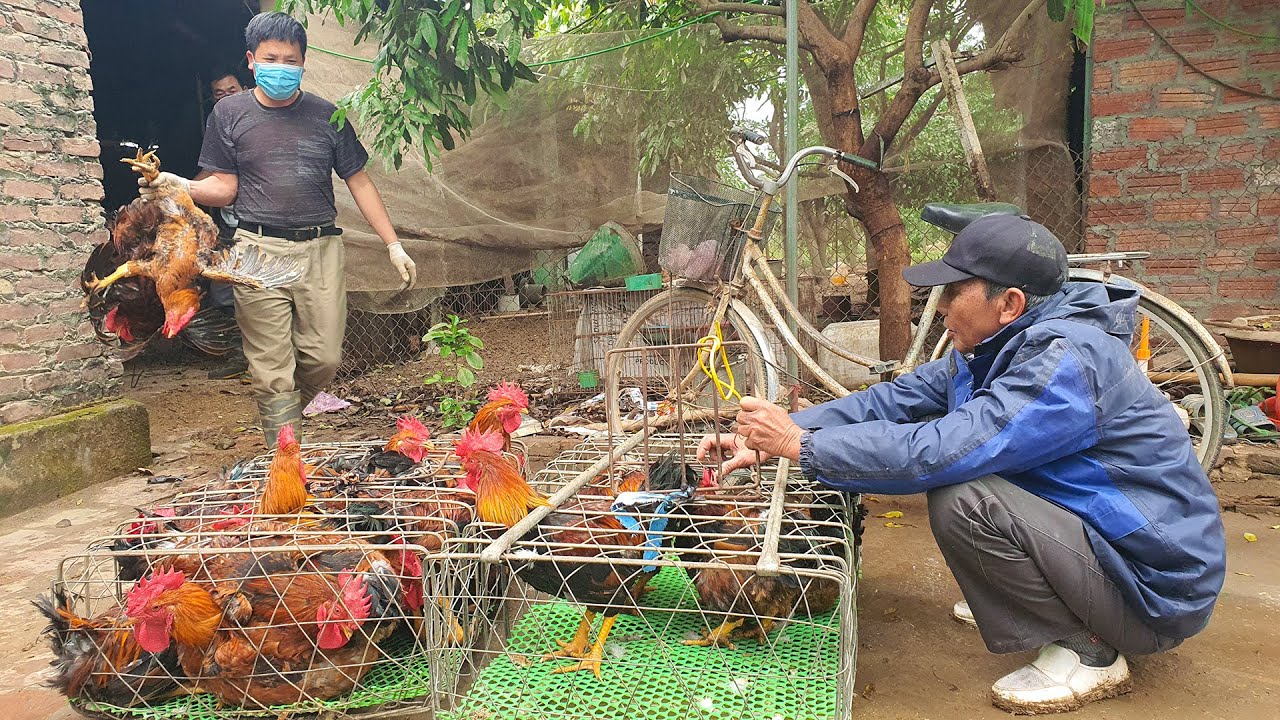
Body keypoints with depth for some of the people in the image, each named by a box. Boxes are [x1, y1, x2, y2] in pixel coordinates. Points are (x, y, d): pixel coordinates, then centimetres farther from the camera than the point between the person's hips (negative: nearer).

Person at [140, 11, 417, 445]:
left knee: (324, 359, 0)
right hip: (259, 251, -1)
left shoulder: (326, 116, 9)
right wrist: (180, 186, -13)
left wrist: (393, 245, 7)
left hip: (320, 249, 1)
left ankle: (285, 412, 30)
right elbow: (225, 188, 8)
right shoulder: (229, 113, 8)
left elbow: (358, 182, 11)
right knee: (271, 370, -2)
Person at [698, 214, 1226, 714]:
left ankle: (1088, 651, -6)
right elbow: (891, 401, -1)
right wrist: (764, 442, -8)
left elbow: (938, 452, -36)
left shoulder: (1067, 361, -28)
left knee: (961, 500, -28)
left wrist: (801, 444, -27)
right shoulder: (994, 348, 1)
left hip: (1157, 584, -9)